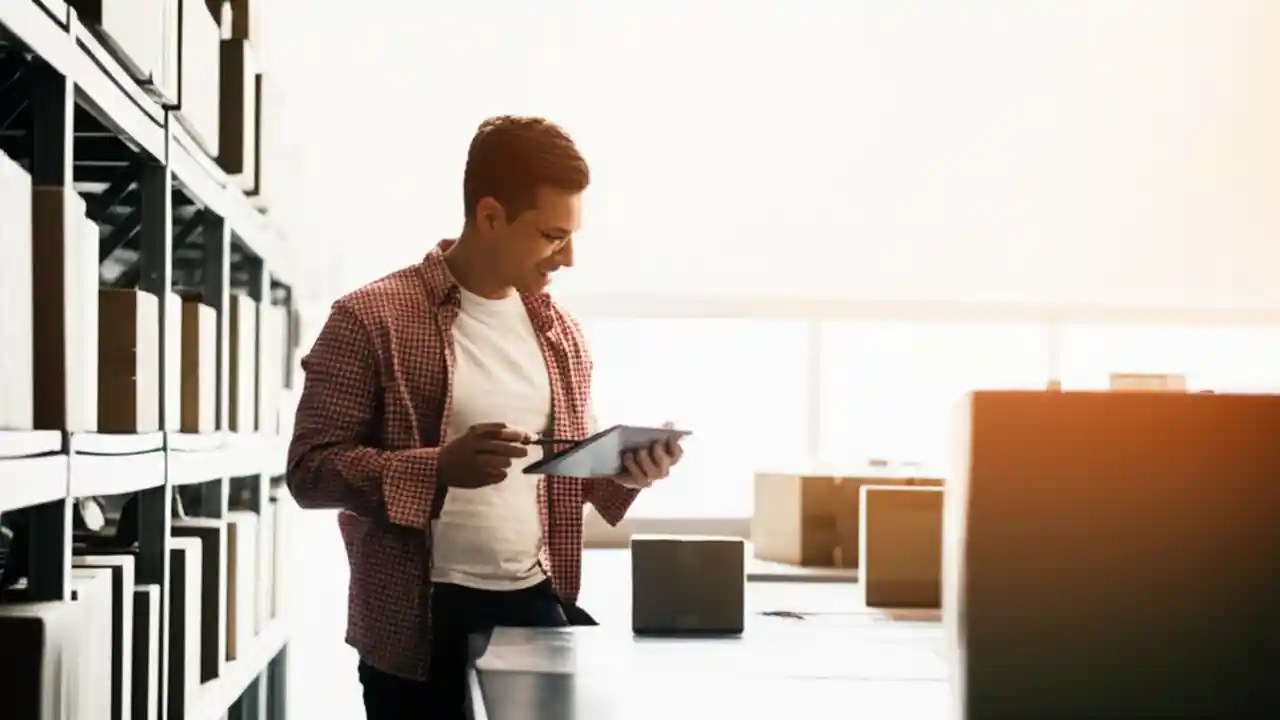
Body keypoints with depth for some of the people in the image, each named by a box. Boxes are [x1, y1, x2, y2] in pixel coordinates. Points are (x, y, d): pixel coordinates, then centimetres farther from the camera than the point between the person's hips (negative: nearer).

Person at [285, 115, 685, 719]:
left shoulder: (559, 331, 10)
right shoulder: (371, 319, -10)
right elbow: (310, 469, -13)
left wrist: (624, 470, -4)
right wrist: (439, 467, -28)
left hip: (539, 605, 6)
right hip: (421, 623, -5)